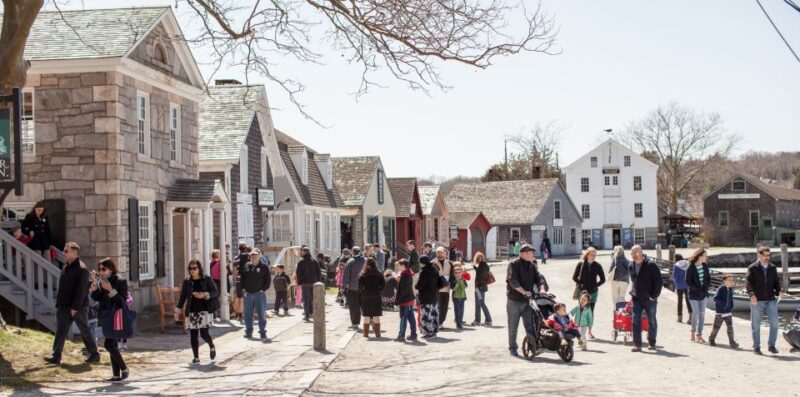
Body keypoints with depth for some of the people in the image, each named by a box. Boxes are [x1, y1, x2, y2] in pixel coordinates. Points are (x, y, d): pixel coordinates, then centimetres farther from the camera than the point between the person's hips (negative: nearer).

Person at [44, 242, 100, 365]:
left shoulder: (81, 269, -14)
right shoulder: (66, 268, 13)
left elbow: (82, 290, -20)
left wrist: (75, 307, -22)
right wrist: (59, 304, 12)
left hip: (79, 307, -8)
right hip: (65, 307, 8)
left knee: (85, 331, 2)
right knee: (61, 331, 2)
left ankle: (94, 355, 14)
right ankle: (56, 357, 2)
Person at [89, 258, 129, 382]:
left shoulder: (120, 282, -10)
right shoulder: (102, 282, 10)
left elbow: (123, 300, -16)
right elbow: (95, 298, 2)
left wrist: (111, 290, -22)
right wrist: (95, 282, -7)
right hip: (107, 317, 7)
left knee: (109, 344, -13)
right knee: (112, 345, 7)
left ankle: (124, 369, -1)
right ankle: (116, 375, 10)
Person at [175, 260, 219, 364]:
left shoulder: (207, 279, 0)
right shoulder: (187, 282, 9)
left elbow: (216, 292, -2)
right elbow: (182, 297, 13)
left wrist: (204, 295, -18)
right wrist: (178, 310, 10)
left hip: (205, 311, -3)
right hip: (192, 312, 3)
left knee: (204, 333, -10)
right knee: (193, 335, 1)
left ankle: (212, 347, 21)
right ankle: (196, 357, 9)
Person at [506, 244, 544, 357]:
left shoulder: (532, 265, 8)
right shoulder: (513, 265, -10)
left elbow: (538, 279, 8)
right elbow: (513, 281, -20)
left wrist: (540, 290, -11)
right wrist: (524, 291, -29)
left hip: (527, 301, 4)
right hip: (514, 301, -4)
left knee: (530, 325, -2)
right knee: (513, 327, 7)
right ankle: (512, 348, 18)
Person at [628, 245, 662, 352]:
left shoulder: (651, 265, -12)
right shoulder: (631, 266, 7)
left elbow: (659, 282, -12)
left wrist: (654, 295, -13)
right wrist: (632, 292, 12)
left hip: (650, 299, -4)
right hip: (636, 299, 4)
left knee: (652, 321, 7)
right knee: (636, 321, -4)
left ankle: (652, 343, 21)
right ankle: (637, 344, -1)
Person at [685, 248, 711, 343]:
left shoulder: (705, 266, 4)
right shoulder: (691, 267, -12)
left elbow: (708, 278, 12)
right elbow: (688, 281, -12)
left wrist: (706, 288, -3)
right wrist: (697, 289, -15)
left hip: (703, 294, 5)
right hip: (694, 294, -5)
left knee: (702, 314, 4)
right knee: (696, 313, -8)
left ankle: (699, 335, 11)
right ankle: (693, 335, 7)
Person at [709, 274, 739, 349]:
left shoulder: (731, 289, 5)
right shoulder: (721, 289, -14)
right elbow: (715, 298, -20)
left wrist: (731, 307, 12)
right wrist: (723, 304, -25)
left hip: (728, 312, 4)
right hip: (720, 312, -4)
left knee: (730, 327, -5)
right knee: (716, 327, 7)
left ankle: (732, 342, 0)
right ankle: (711, 339, 28)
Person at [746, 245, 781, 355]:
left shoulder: (772, 268, 12)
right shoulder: (752, 268, -2)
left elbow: (776, 281, 14)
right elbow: (749, 282, -10)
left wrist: (778, 291, -6)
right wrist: (752, 294, -26)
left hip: (770, 300, 3)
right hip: (757, 301, -3)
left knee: (774, 323, -4)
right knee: (756, 325, 4)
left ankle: (772, 345, 10)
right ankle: (756, 347, 14)